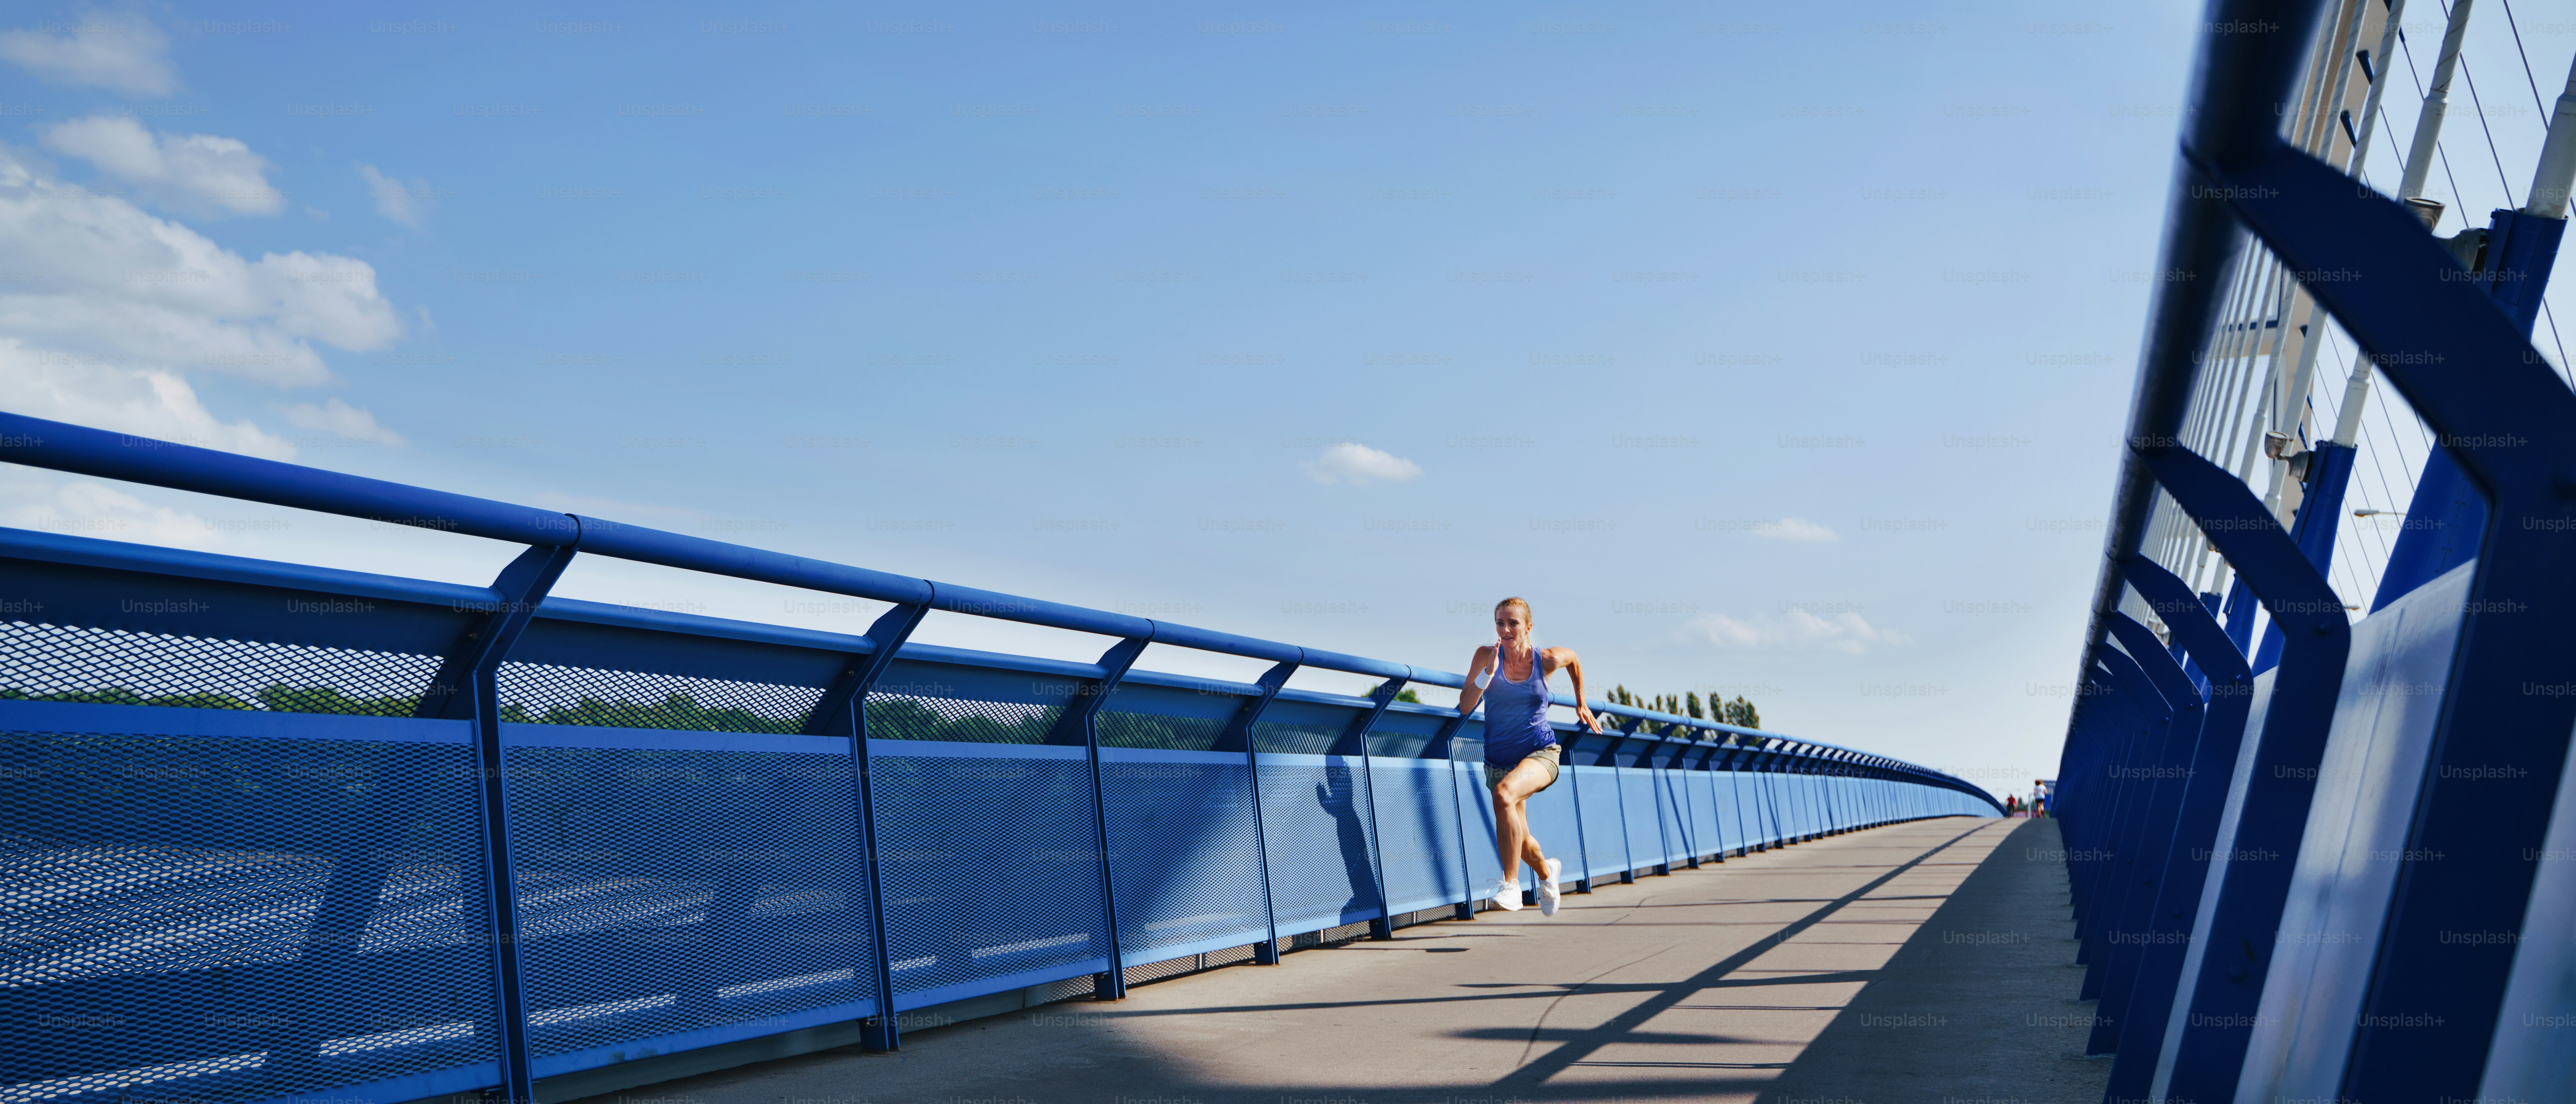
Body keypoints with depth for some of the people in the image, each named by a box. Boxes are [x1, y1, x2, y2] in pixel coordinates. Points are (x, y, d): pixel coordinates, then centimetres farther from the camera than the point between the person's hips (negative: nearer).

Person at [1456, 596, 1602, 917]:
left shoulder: (1547, 660, -7)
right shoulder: (1486, 656, -8)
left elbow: (1573, 658, 17)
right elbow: (1465, 707, -15)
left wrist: (1581, 705, 24)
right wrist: (1488, 672, -27)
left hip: (1541, 753, -3)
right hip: (1499, 759, 3)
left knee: (1504, 793, -35)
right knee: (1520, 843, 12)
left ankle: (1511, 885, -28)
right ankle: (1547, 871, 49)